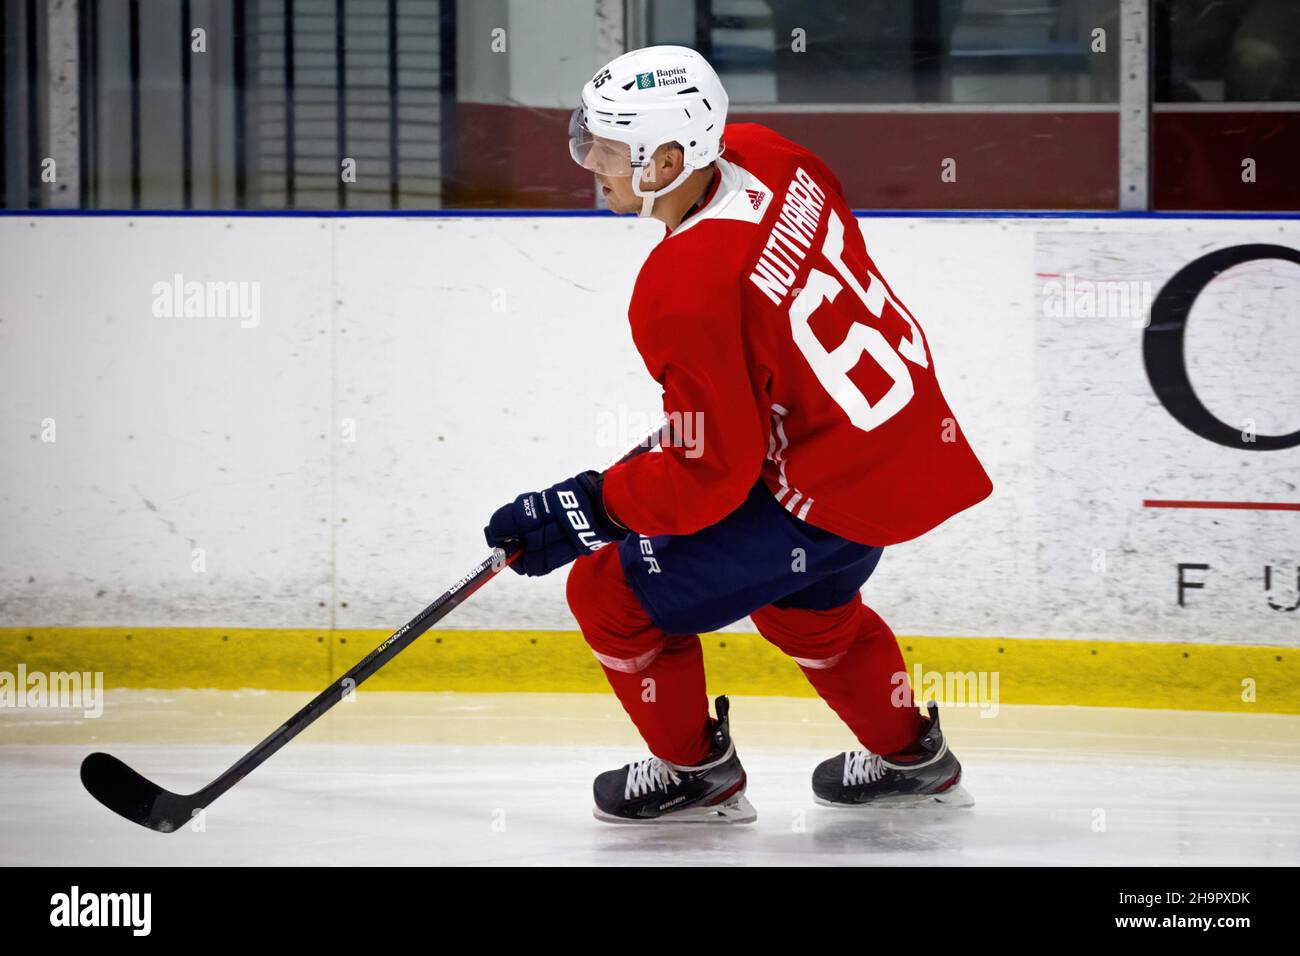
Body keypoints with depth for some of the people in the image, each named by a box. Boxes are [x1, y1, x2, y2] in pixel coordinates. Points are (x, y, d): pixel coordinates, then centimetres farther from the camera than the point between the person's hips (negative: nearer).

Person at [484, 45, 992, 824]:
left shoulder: (684, 297, -29)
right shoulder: (759, 154, -6)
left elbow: (708, 475, -22)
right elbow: (835, 221, 18)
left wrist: (580, 511, -14)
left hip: (834, 491, -9)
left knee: (613, 592, 1)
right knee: (802, 603, 36)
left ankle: (698, 774, 19)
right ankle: (911, 759, 49)